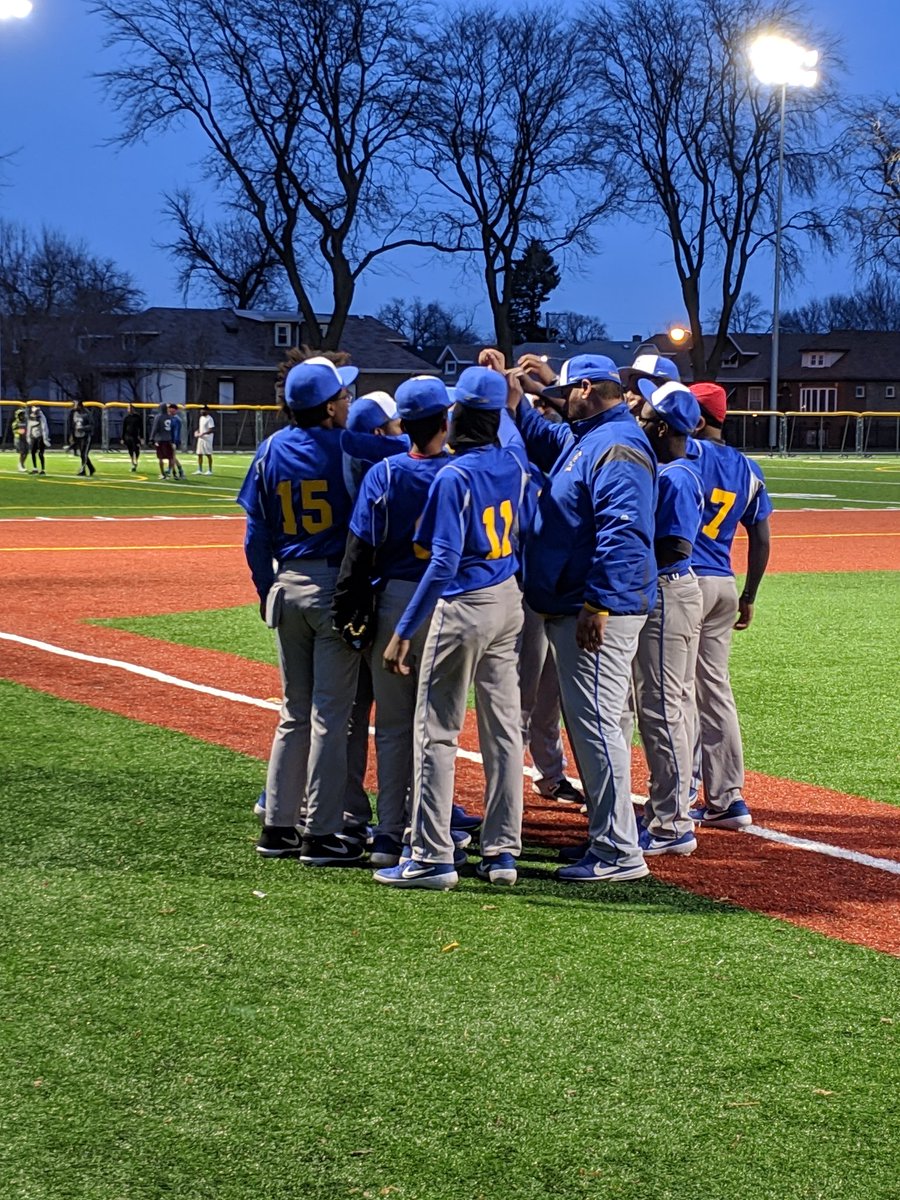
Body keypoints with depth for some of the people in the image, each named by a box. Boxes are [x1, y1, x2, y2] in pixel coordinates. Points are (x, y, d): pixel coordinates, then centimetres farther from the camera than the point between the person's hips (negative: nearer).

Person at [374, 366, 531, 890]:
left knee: (437, 730, 0)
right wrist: (508, 387, 26)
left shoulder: (454, 476, -19)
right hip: (509, 602, 7)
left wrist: (404, 632, -21)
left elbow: (444, 563, -23)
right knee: (504, 729, 10)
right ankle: (503, 852, 15)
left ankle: (433, 857, 0)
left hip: (464, 606, -7)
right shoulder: (516, 464, 0)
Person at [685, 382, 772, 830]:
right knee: (715, 688, 12)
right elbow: (760, 541, 13)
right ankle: (727, 798, 13)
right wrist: (748, 598, 19)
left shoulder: (688, 453, -9)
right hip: (724, 586, 7)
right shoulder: (748, 470, 10)